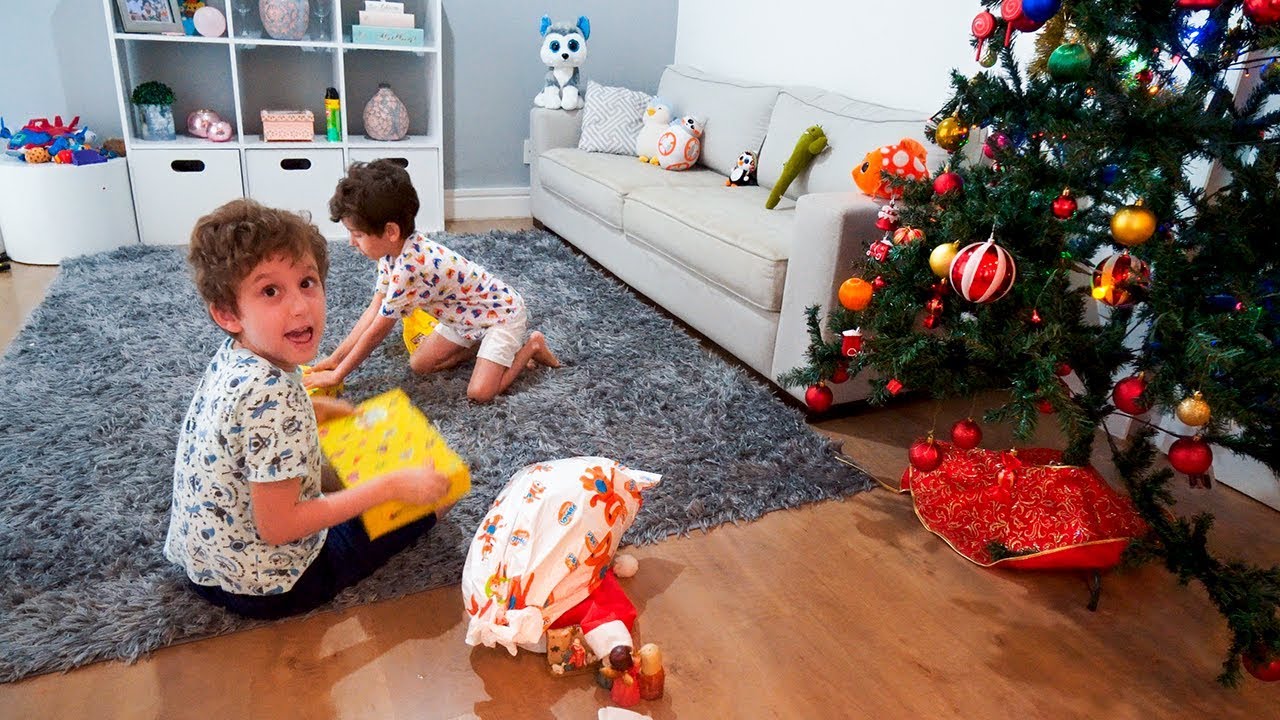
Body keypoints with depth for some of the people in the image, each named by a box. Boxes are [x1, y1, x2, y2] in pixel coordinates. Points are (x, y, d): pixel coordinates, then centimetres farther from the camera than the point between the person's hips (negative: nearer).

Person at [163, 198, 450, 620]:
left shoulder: (231, 355, -7)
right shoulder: (271, 395, -33)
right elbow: (278, 527, -28)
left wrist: (318, 408, 16)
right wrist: (391, 486, -25)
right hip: (265, 586, -8)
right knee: (421, 505, 3)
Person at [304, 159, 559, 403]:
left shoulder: (410, 267, -35)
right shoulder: (392, 250, -7)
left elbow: (377, 331, -25)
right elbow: (373, 311, -2)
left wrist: (337, 375, -15)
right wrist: (335, 358, -4)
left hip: (502, 313, -9)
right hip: (466, 317, 9)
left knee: (480, 392, -20)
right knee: (419, 364, 5)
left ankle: (531, 347, 2)